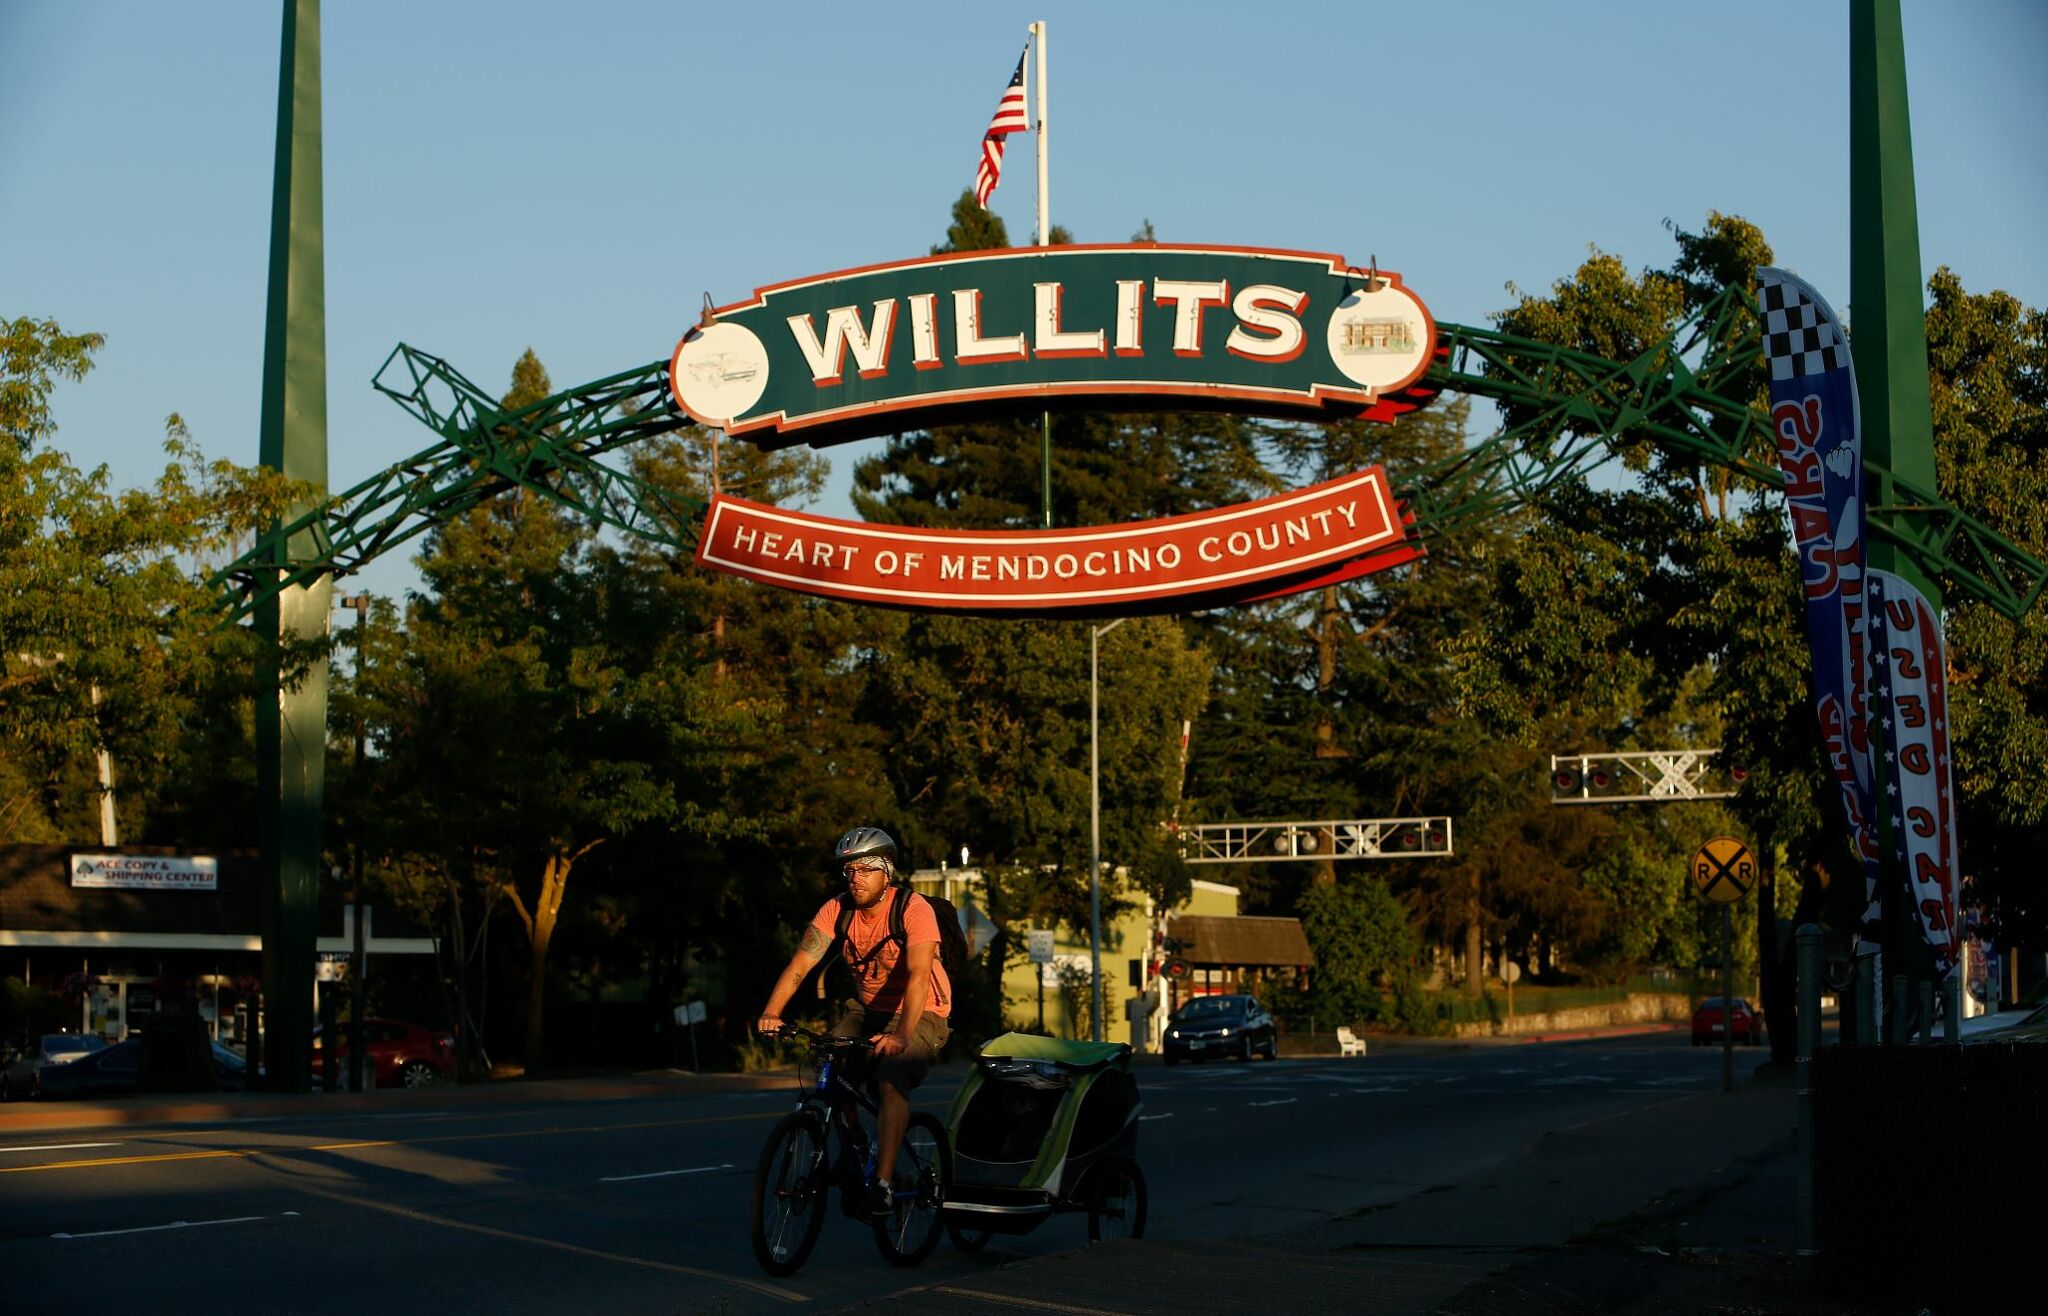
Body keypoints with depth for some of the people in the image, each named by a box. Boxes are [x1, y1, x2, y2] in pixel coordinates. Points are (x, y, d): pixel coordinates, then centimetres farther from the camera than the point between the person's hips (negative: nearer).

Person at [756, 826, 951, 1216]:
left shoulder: (914, 909, -22)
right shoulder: (837, 910, -9)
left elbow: (919, 975, -33)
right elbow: (800, 964, -17)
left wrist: (901, 1035, -46)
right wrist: (771, 1013, -33)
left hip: (921, 1014, -5)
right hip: (866, 1010, 5)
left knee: (892, 1081, -28)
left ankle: (882, 1182, -25)